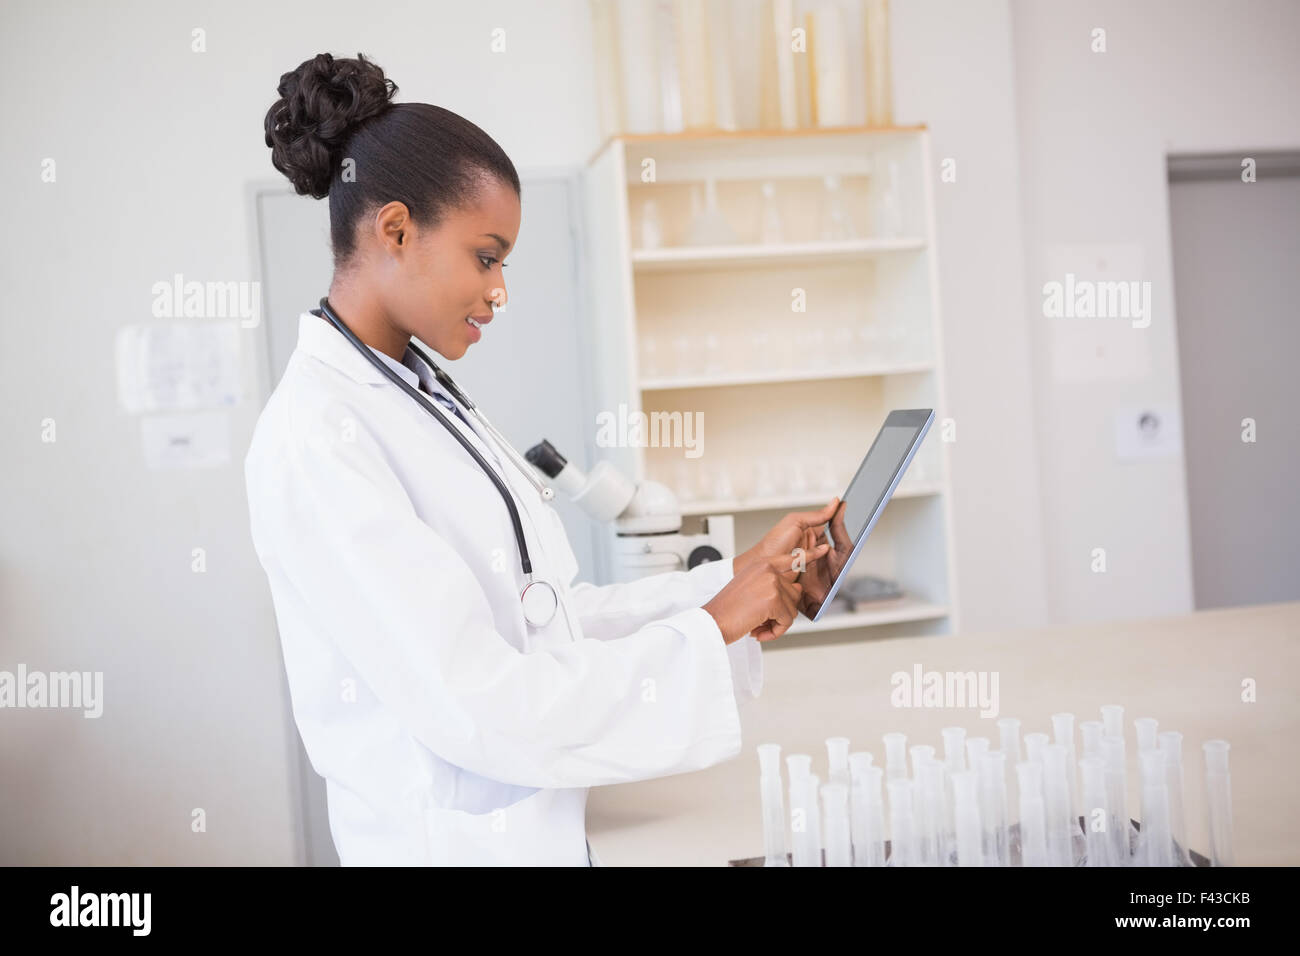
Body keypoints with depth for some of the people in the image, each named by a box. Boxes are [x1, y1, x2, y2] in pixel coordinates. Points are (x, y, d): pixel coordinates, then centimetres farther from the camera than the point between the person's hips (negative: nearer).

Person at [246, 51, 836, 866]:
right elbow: (476, 706, -24)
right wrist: (708, 631, -17)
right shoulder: (316, 439, -20)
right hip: (458, 836, -8)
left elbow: (554, 616, 4)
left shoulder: (423, 400, 6)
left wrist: (736, 580, -2)